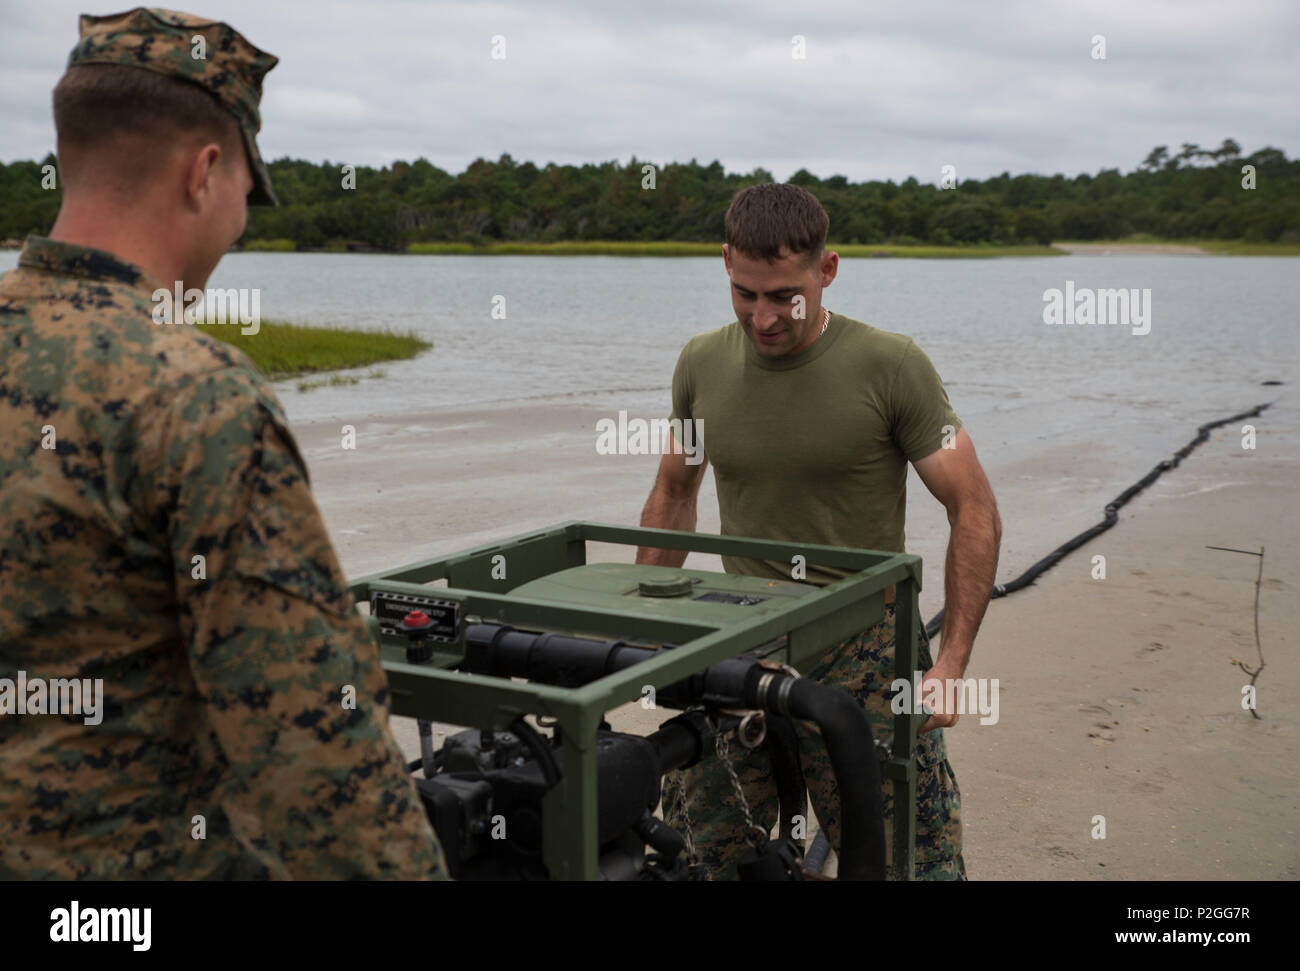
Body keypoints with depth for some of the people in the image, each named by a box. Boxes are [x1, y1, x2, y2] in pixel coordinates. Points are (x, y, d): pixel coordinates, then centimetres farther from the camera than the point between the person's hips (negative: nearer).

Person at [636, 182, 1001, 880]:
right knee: (694, 860, 7)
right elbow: (674, 496, 17)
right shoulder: (702, 365, 4)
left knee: (910, 865, -1)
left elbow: (974, 513, -6)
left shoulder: (891, 368, -9)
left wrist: (952, 664, -12)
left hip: (865, 656, -3)